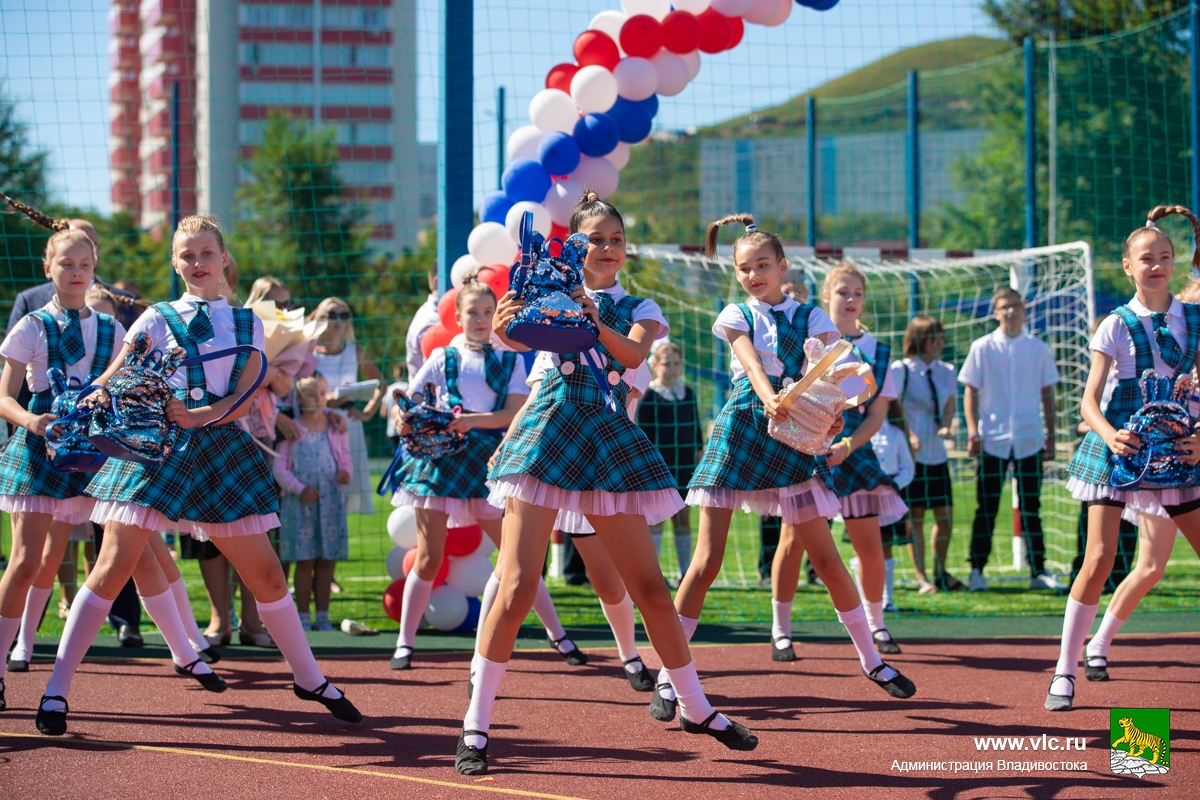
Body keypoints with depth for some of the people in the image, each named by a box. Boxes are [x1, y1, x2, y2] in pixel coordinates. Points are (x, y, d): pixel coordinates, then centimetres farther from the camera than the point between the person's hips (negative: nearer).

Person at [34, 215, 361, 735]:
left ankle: (310, 679, 21)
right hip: (153, 444, -2)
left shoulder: (246, 323, 12)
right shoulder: (157, 319, 8)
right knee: (114, 567, -10)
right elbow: (113, 375, -1)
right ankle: (57, 689, -7)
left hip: (218, 446, 2)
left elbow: (244, 397, 0)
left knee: (264, 572, 5)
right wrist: (102, 395, -25)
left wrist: (195, 417, -18)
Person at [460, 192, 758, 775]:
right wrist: (503, 327, -34)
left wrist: (594, 321, -28)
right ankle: (475, 728, -5)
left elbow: (634, 353, -10)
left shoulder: (638, 310, 13)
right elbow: (520, 336, -12)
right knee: (516, 589, -11)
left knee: (650, 587, 7)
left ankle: (695, 708, 23)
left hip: (609, 441, 3)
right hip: (548, 437, -3)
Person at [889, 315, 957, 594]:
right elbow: (894, 407, -10)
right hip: (911, 454, -5)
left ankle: (940, 572, 20)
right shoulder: (900, 370, -5)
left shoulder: (946, 372, 11)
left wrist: (946, 426, -12)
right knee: (915, 515, -2)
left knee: (945, 515, 5)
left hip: (938, 453, 5)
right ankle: (921, 577, 4)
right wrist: (908, 436, -23)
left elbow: (949, 405, 9)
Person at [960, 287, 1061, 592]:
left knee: (1031, 508, 5)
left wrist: (1051, 437, 9)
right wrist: (973, 432, -8)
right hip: (993, 440, -2)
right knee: (986, 508, 0)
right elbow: (970, 392, 2)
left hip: (1030, 440, 2)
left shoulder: (1038, 349, 7)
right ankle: (977, 571, 5)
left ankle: (1038, 571, 9)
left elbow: (1047, 395, 12)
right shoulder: (983, 348, 2)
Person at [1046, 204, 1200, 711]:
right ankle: (1065, 673, -2)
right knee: (1099, 561, -11)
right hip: (1118, 447, -3)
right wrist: (1110, 435, -26)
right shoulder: (1116, 325, -2)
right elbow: (1089, 399, -7)